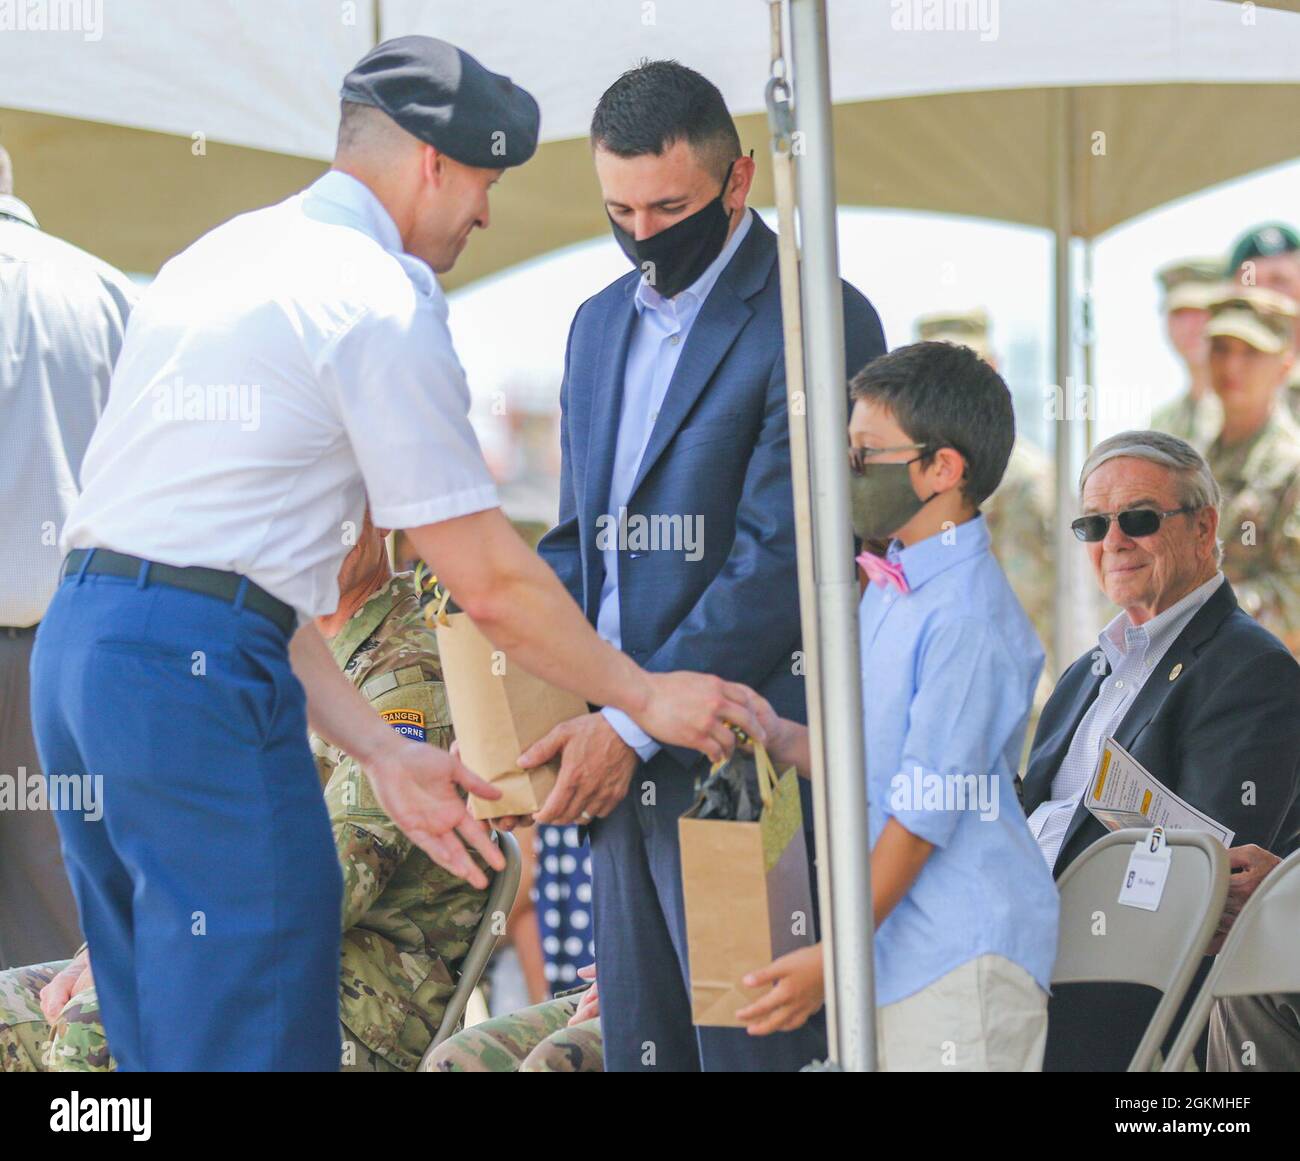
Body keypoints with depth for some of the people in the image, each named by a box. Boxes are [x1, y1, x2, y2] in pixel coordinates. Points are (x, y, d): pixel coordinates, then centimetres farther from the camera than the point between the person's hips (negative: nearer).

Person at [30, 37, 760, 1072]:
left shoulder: (217, 258, 21)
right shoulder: (380, 299, -7)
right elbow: (491, 584, -6)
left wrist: (380, 751, 19)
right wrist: (646, 698, 8)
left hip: (76, 639, 9)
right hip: (198, 671, -9)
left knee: (162, 1039, 15)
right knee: (254, 1039, -5)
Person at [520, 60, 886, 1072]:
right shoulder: (601, 324, 17)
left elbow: (777, 562, -14)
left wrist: (633, 724, -16)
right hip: (623, 761, 7)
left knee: (753, 1046, -6)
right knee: (639, 1047, 9)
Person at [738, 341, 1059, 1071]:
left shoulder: (969, 618, -17)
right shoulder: (889, 593, 13)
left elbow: (926, 808, -18)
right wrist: (779, 738, 5)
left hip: (964, 959, -9)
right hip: (895, 955, 9)